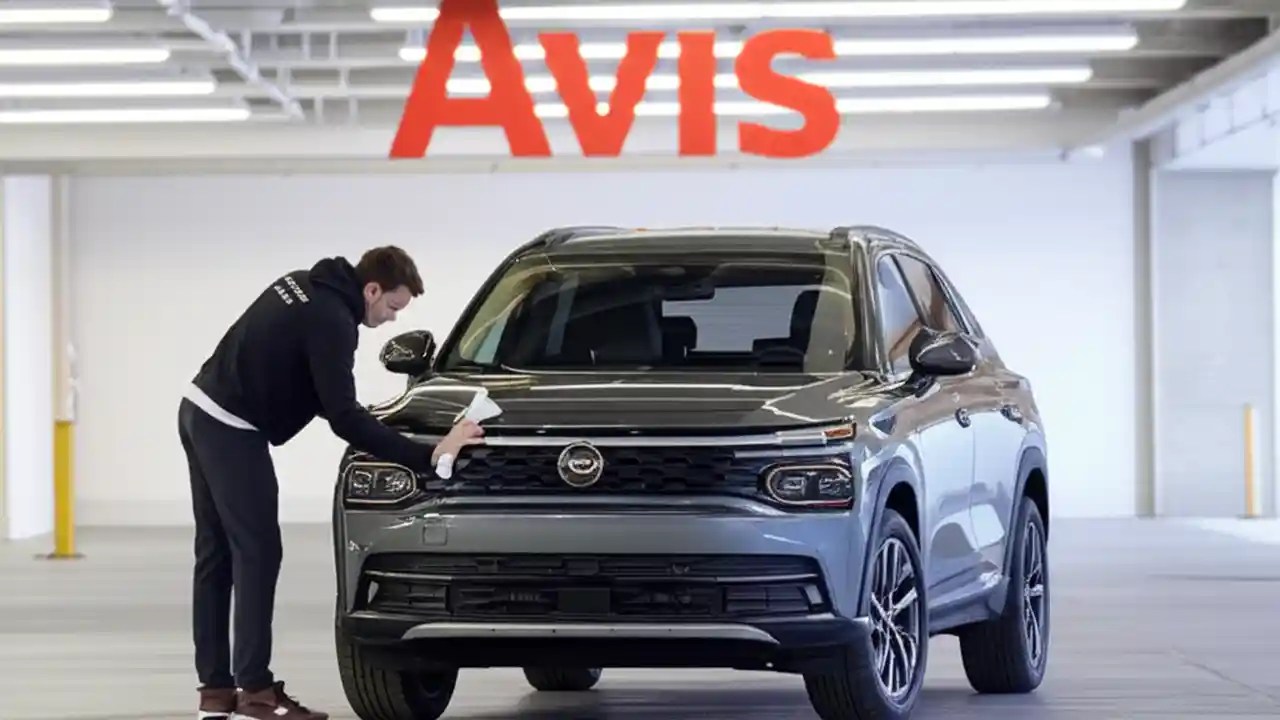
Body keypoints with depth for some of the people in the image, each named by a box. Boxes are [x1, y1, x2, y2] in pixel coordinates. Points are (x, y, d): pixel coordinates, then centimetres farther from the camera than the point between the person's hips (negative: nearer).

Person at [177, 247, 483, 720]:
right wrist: (426, 456, -24)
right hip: (231, 430, -10)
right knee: (257, 553, -6)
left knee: (217, 553, 11)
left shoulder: (305, 287, 12)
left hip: (200, 412, 10)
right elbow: (344, 419, -23)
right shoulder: (331, 321, -18)